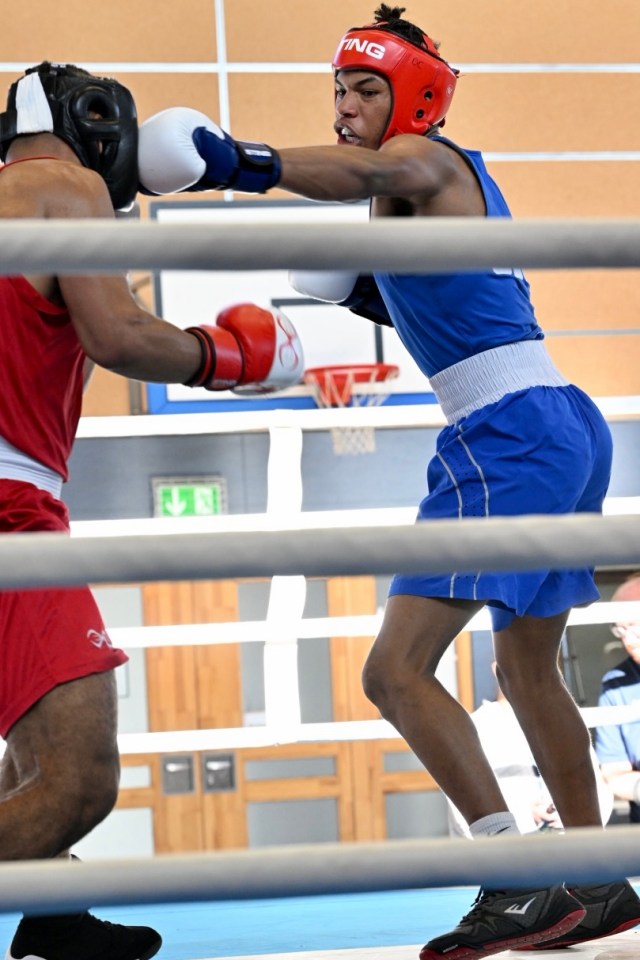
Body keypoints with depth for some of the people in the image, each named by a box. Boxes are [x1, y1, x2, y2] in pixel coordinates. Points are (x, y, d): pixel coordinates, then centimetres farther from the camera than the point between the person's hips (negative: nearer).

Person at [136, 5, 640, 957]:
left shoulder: (426, 156, -6)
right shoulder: (464, 173, 22)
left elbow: (372, 173, -33)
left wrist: (242, 162, -48)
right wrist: (380, 294, 17)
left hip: (506, 439, -11)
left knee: (397, 669, -15)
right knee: (527, 669, 23)